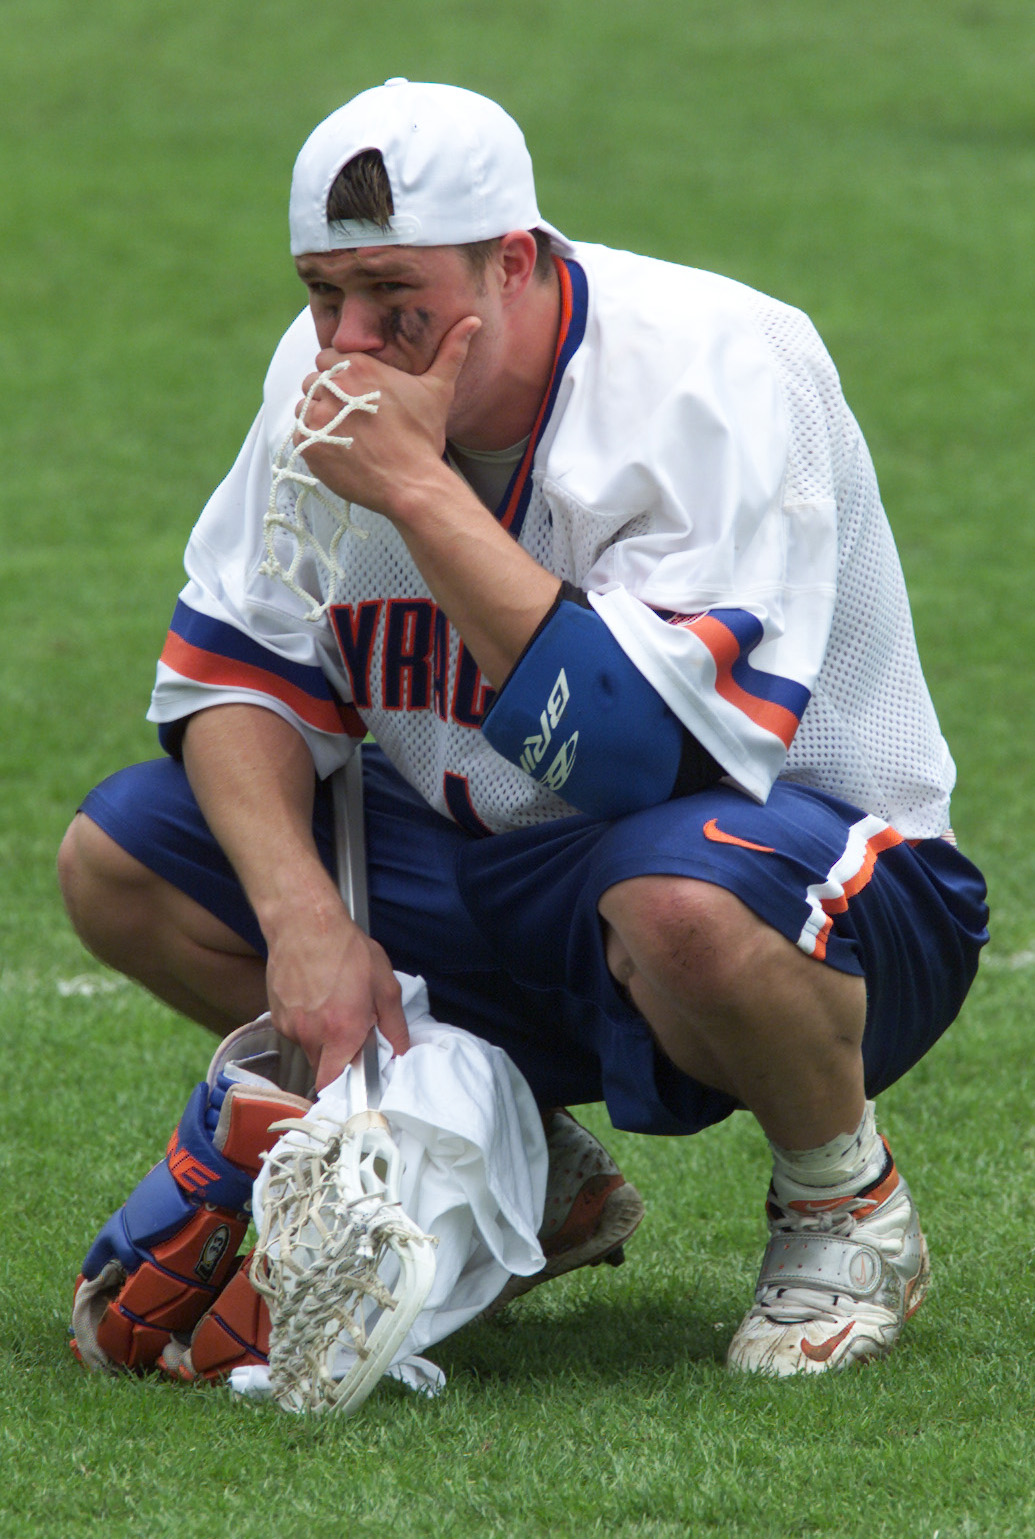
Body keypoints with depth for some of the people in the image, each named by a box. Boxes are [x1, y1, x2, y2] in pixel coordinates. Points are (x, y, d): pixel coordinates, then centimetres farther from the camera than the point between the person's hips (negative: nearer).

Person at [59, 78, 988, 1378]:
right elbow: (234, 670, -1)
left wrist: (416, 487, -35)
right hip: (484, 860, 7)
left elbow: (652, 750, -36)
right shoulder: (333, 376, -5)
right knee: (118, 859, -8)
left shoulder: (720, 374, -26)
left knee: (680, 903, -43)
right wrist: (303, 919, -20)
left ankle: (846, 1200, -9)